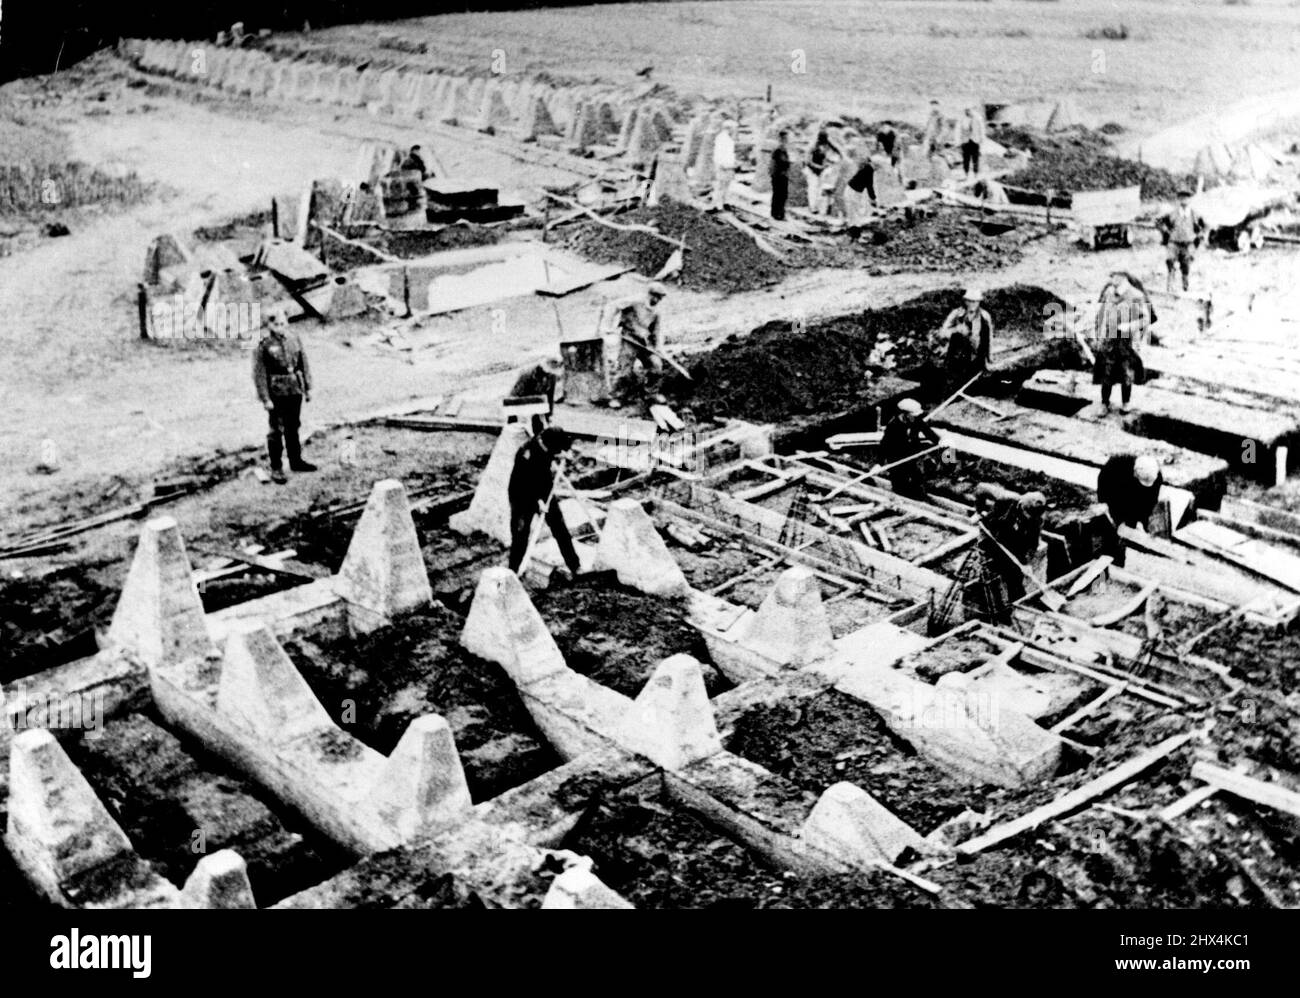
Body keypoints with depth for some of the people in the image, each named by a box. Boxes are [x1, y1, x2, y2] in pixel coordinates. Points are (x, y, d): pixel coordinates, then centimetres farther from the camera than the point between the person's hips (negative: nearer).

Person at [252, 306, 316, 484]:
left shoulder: (294, 340, 4)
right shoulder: (263, 346, -10)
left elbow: (304, 365, 11)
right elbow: (259, 374, -12)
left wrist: (308, 388, 10)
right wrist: (265, 398, -15)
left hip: (295, 391, 5)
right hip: (276, 394, -5)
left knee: (293, 428, 17)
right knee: (276, 431, 0)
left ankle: (296, 461, 31)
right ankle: (276, 468, 7)